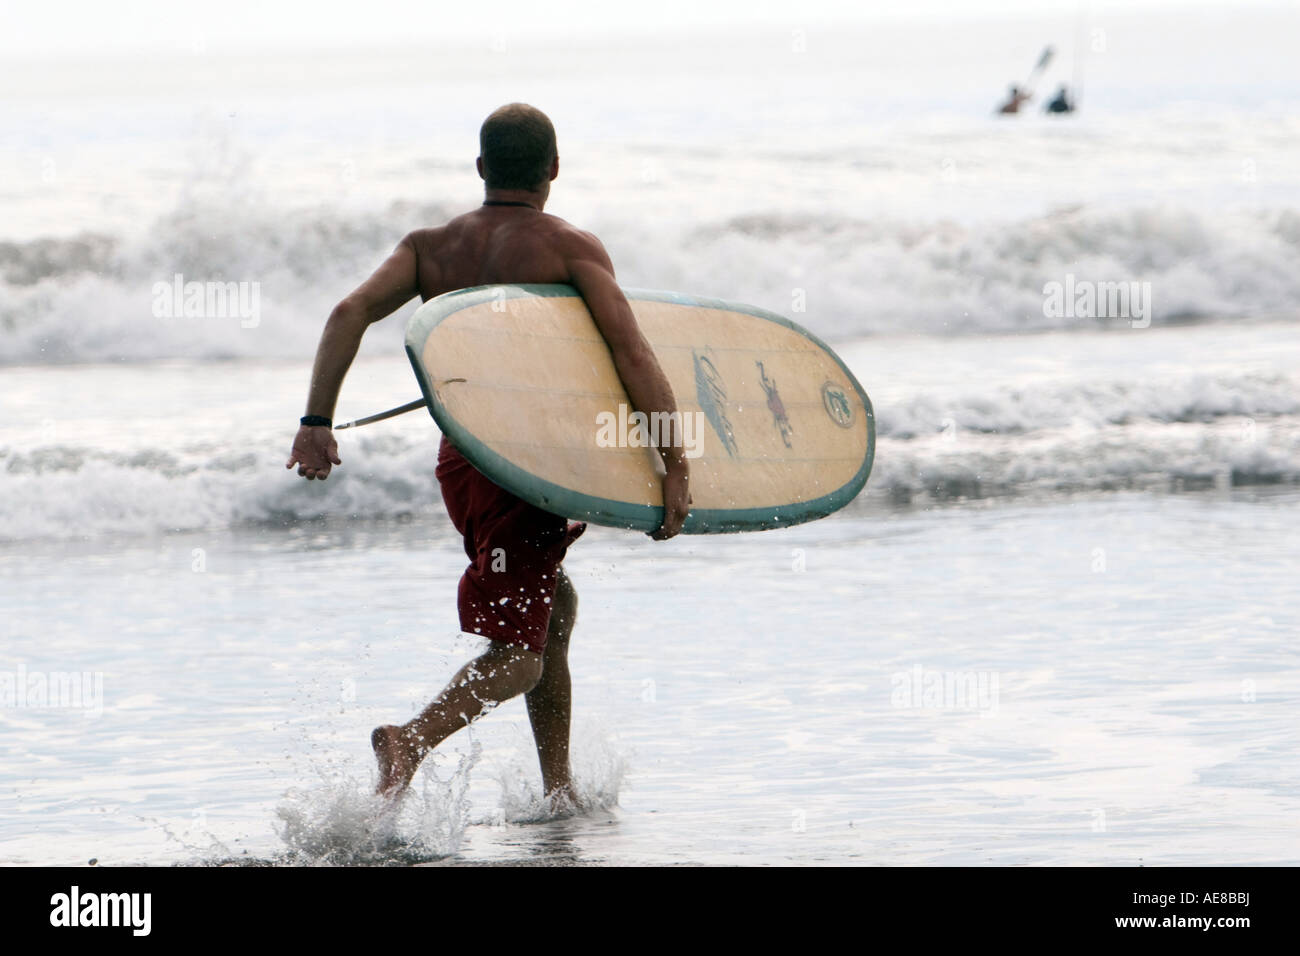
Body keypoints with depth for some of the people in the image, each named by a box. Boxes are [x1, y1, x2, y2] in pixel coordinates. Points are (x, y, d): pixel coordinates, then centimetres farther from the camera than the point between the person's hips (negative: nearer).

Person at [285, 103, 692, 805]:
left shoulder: (432, 247, 10)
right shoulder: (570, 247, -4)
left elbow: (351, 313, -5)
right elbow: (631, 352, -15)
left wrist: (316, 422, -8)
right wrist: (674, 463, -16)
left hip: (459, 461, 6)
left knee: (554, 606, 27)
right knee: (518, 657, -8)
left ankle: (558, 789, 28)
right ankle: (412, 741, -34)